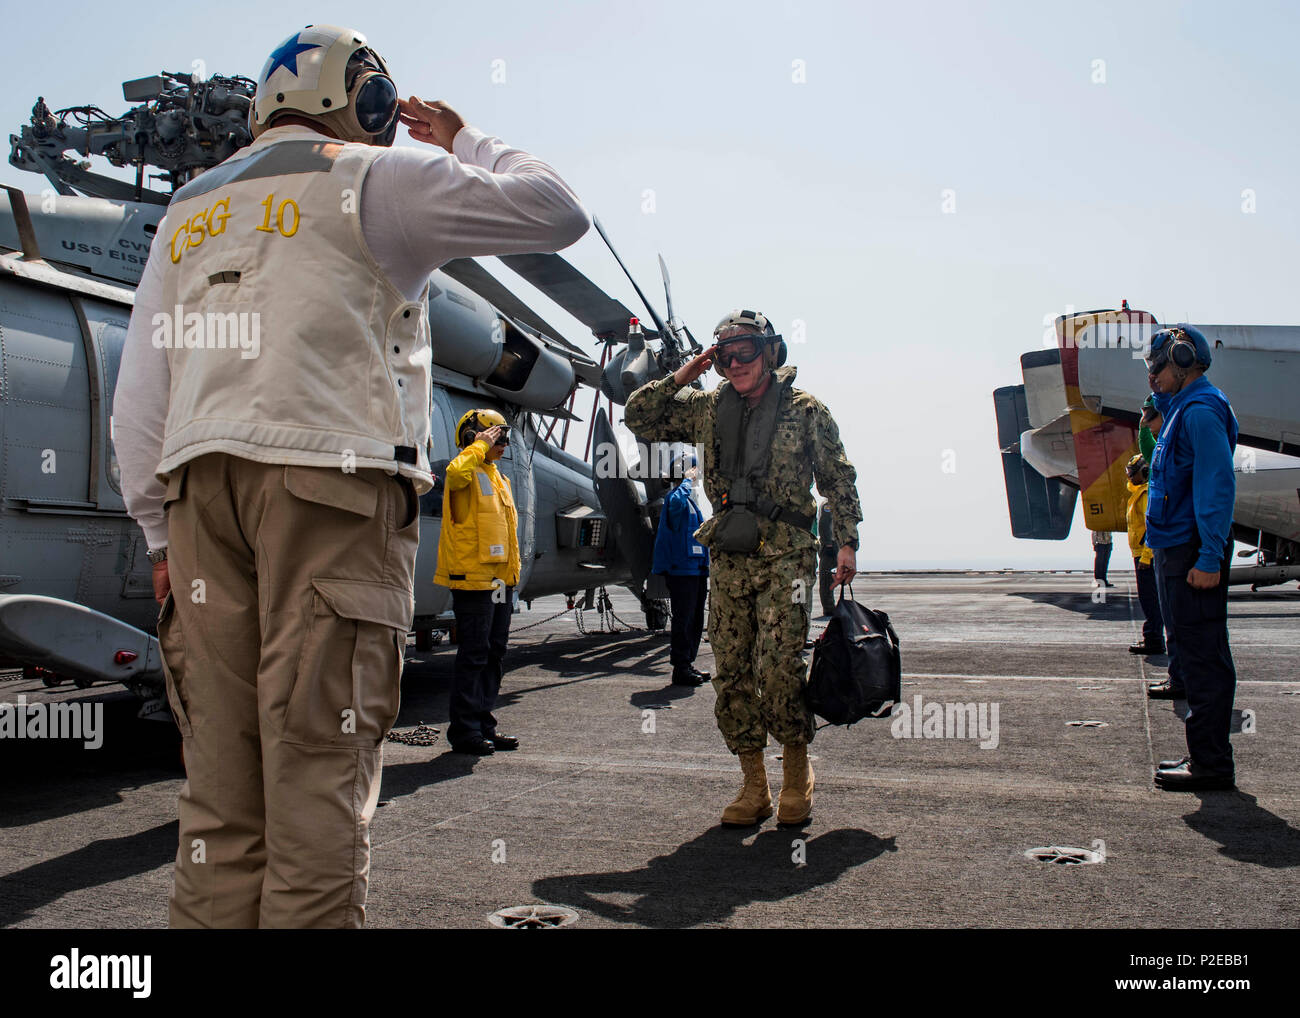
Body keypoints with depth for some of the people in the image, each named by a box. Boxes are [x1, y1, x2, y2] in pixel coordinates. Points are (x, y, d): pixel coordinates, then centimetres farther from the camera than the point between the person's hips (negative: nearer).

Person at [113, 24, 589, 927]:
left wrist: (162, 533, 21)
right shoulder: (371, 179, 6)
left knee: (222, 767, 7)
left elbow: (138, 402, 18)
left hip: (203, 488, 6)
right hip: (335, 485, -5)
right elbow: (558, 213, 7)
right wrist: (464, 144, 22)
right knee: (320, 761, -4)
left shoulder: (190, 210, 23)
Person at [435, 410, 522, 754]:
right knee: (473, 655, -7)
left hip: (499, 581, 9)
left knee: (493, 654, 12)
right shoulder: (468, 473, -8)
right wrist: (480, 446, -19)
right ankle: (464, 730, 0)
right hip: (473, 579, -9)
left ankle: (483, 725, 21)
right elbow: (456, 473, -35)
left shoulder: (498, 478, 19)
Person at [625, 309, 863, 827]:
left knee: (779, 668, -13)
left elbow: (839, 479, 5)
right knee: (732, 675, 4)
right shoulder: (708, 409, 10)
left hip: (785, 557, -4)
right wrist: (683, 376, 3)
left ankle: (797, 771, 10)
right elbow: (639, 417, 13)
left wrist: (847, 541, -1)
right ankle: (754, 787, 15)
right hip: (727, 559, 4)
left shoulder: (805, 410, 2)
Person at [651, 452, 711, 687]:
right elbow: (676, 502, -38)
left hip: (695, 570, 10)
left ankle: (688, 664, 23)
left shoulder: (691, 500, 21)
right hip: (681, 570, -10)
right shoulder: (675, 498, -10)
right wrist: (687, 481, -23)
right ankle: (680, 669, -2)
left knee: (695, 620, 14)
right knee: (684, 620, -7)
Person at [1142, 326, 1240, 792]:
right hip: (1175, 549, 11)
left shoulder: (1202, 410, -14)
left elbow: (1217, 486, -21)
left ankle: (1211, 763, -1)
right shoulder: (1182, 409, 17)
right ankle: (1205, 755, 22)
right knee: (1197, 653, 14)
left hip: (1192, 553, -11)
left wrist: (1210, 556, -25)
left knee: (1203, 655, -6)